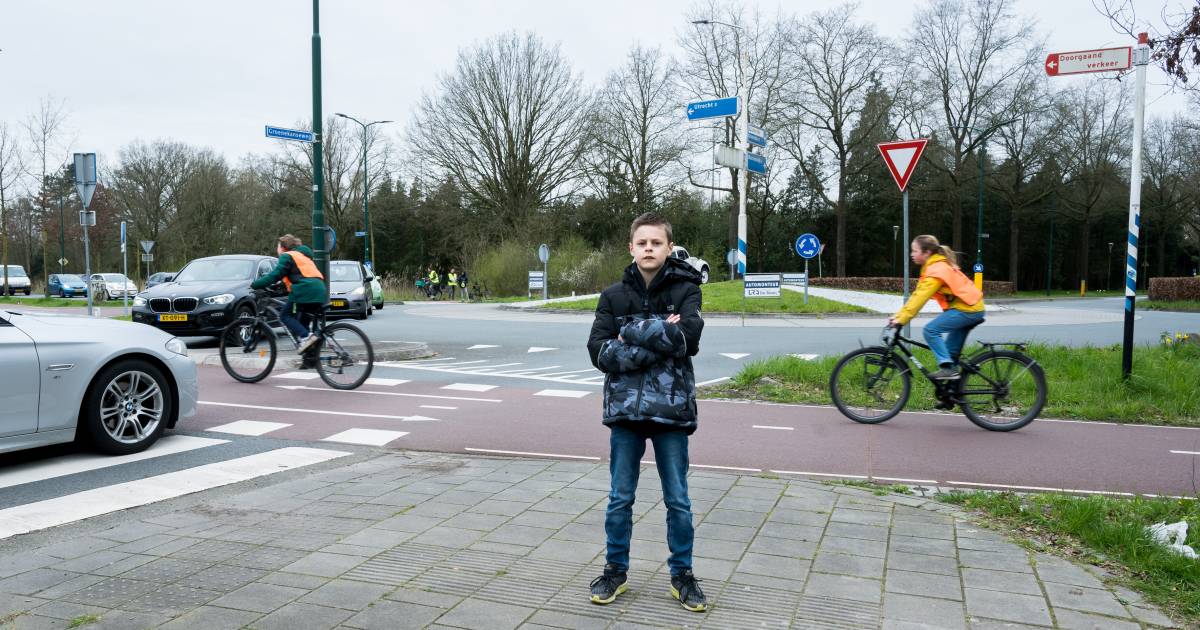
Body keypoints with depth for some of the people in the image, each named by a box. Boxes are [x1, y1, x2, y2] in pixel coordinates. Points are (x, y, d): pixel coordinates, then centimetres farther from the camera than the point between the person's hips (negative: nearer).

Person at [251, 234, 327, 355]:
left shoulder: (287, 256, 2)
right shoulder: (302, 255, 30)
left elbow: (274, 276, -6)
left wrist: (254, 285, 2)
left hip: (305, 291, -8)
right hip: (319, 292, 8)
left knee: (285, 316, 3)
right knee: (303, 322, 15)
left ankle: (306, 337, -18)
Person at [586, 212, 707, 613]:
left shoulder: (685, 291, 0)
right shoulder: (613, 296, 4)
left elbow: (688, 339, -18)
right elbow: (599, 353, -8)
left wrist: (632, 331, -15)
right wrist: (659, 338, -16)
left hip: (671, 410, -1)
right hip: (626, 409, 1)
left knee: (678, 500, 9)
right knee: (619, 499, 11)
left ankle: (682, 574, 25)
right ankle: (615, 570, 27)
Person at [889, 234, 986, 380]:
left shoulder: (936, 271, -17)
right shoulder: (934, 266, 13)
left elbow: (921, 297, -24)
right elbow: (916, 295, 10)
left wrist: (902, 319, -25)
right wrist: (899, 315, 4)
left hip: (966, 309, -10)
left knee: (930, 330, -16)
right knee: (951, 349, 13)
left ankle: (947, 367, -18)